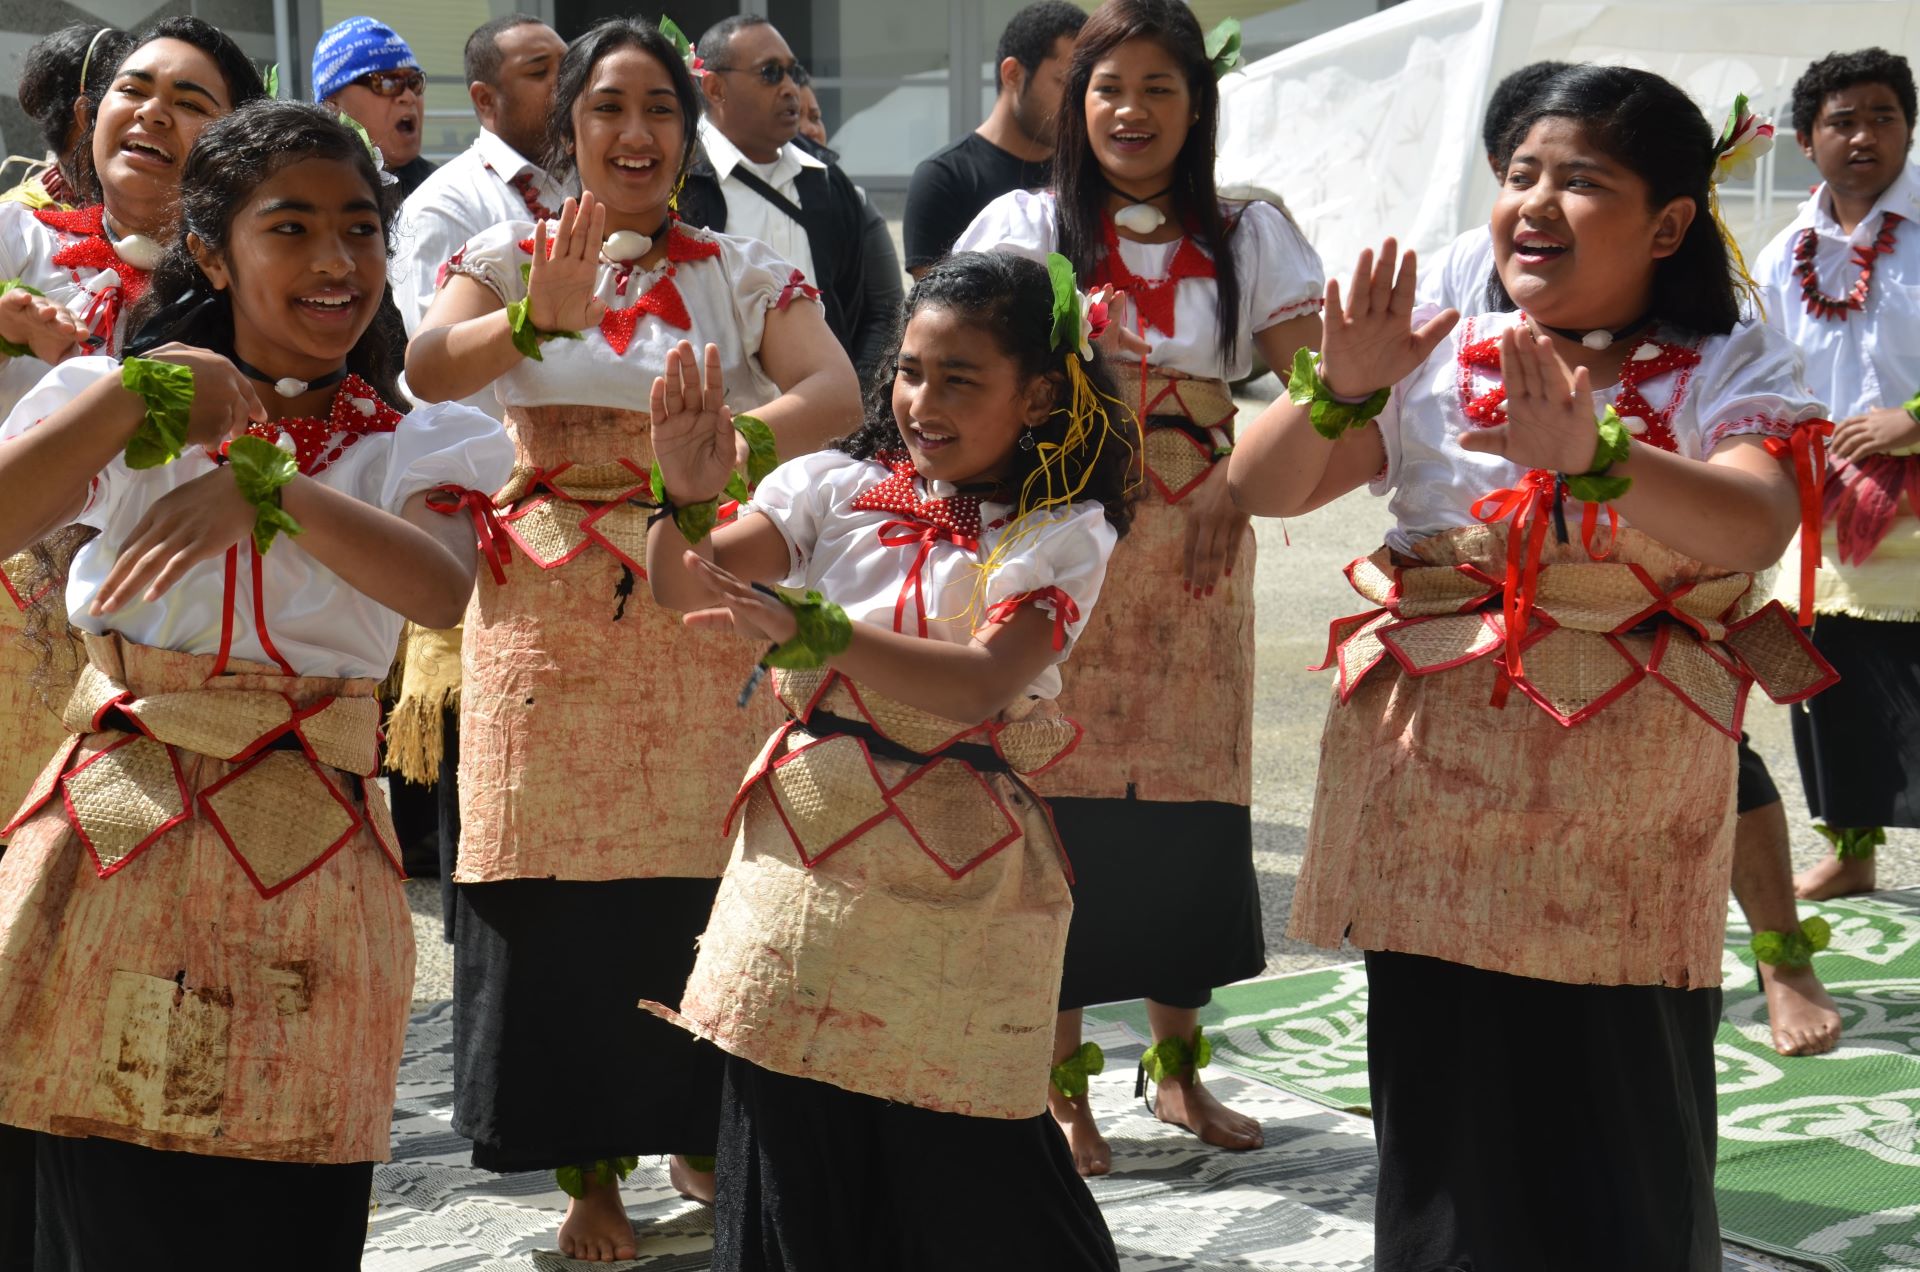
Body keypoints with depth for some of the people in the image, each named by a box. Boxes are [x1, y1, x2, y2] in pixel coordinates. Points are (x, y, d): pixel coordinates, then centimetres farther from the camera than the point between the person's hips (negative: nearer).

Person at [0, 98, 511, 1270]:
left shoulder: (424, 446, 7)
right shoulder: (118, 404, 7)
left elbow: (441, 588, -16)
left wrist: (272, 490, -29)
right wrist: (142, 392, -13)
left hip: (310, 868, 1)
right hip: (115, 854, 0)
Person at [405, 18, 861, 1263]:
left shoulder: (742, 273, 7)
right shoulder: (512, 256, 6)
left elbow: (836, 391, -11)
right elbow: (427, 368, -14)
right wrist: (535, 319, -33)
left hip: (700, 602, 1)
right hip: (550, 605, 0)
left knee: (701, 874, 1)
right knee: (559, 886, -1)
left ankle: (697, 1129, 23)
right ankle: (590, 1169, 12)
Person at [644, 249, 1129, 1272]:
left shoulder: (1062, 533, -6)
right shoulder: (841, 487, 5)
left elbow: (983, 685, -22)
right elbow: (682, 587, -2)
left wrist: (812, 632, -33)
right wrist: (686, 496, -22)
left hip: (955, 874, -3)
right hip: (804, 844, 4)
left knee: (962, 1169, 2)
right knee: (788, 1161, 11)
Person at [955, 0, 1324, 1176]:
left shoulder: (1246, 236, 9)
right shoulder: (1026, 225, 6)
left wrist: (1241, 489, -12)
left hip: (1192, 550, 2)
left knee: (1190, 801, 5)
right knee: (1061, 800, -3)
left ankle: (1178, 1065, 24)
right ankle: (1060, 1085, 10)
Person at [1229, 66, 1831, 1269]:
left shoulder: (1729, 370, -2)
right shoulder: (1443, 362, 4)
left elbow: (1757, 525, -22)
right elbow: (1262, 488, -1)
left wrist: (1591, 457, -39)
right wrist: (1343, 390, -20)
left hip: (1626, 831, -1)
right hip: (1438, 809, 2)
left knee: (1626, 1157, 6)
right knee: (1448, 1137, 9)